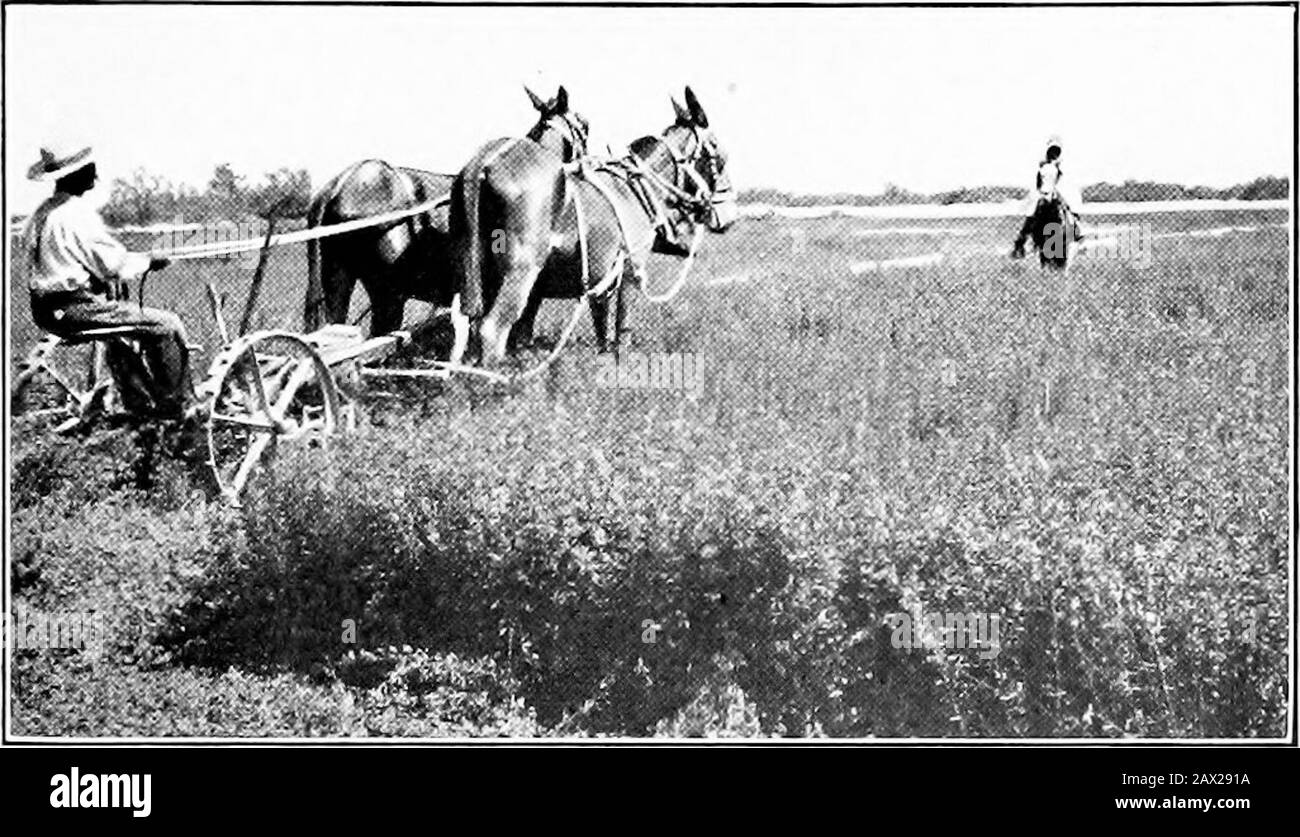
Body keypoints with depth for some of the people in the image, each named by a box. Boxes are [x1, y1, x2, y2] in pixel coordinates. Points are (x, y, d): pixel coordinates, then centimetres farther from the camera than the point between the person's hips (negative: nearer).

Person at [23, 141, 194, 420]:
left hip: (45, 310, 10)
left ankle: (139, 407, 41)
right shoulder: (77, 213, -18)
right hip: (76, 308, -10)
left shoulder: (40, 213, 11)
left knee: (122, 333, 35)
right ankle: (177, 409, 3)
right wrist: (149, 261, 0)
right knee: (167, 326, -5)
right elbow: (114, 264, -19)